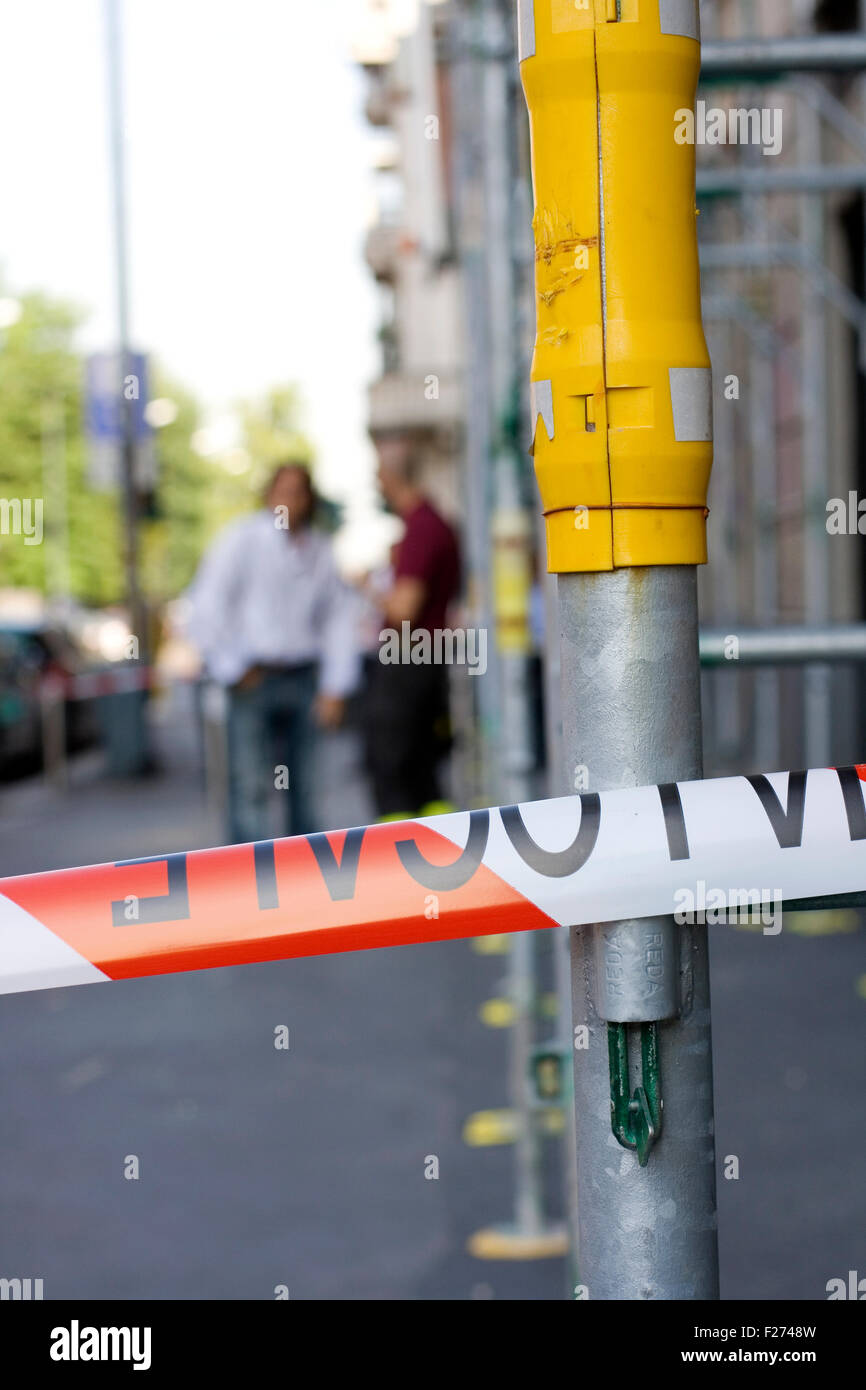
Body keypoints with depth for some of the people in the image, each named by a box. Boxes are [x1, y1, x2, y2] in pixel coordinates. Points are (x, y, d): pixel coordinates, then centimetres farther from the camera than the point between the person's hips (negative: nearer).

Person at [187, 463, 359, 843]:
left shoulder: (321, 551, 9)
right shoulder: (243, 538, -5)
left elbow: (339, 619, 14)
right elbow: (205, 608, -9)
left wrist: (336, 687, 7)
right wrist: (232, 671, -8)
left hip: (304, 679, 4)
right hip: (254, 680, -4)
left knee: (301, 787, 10)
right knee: (250, 787, -9)